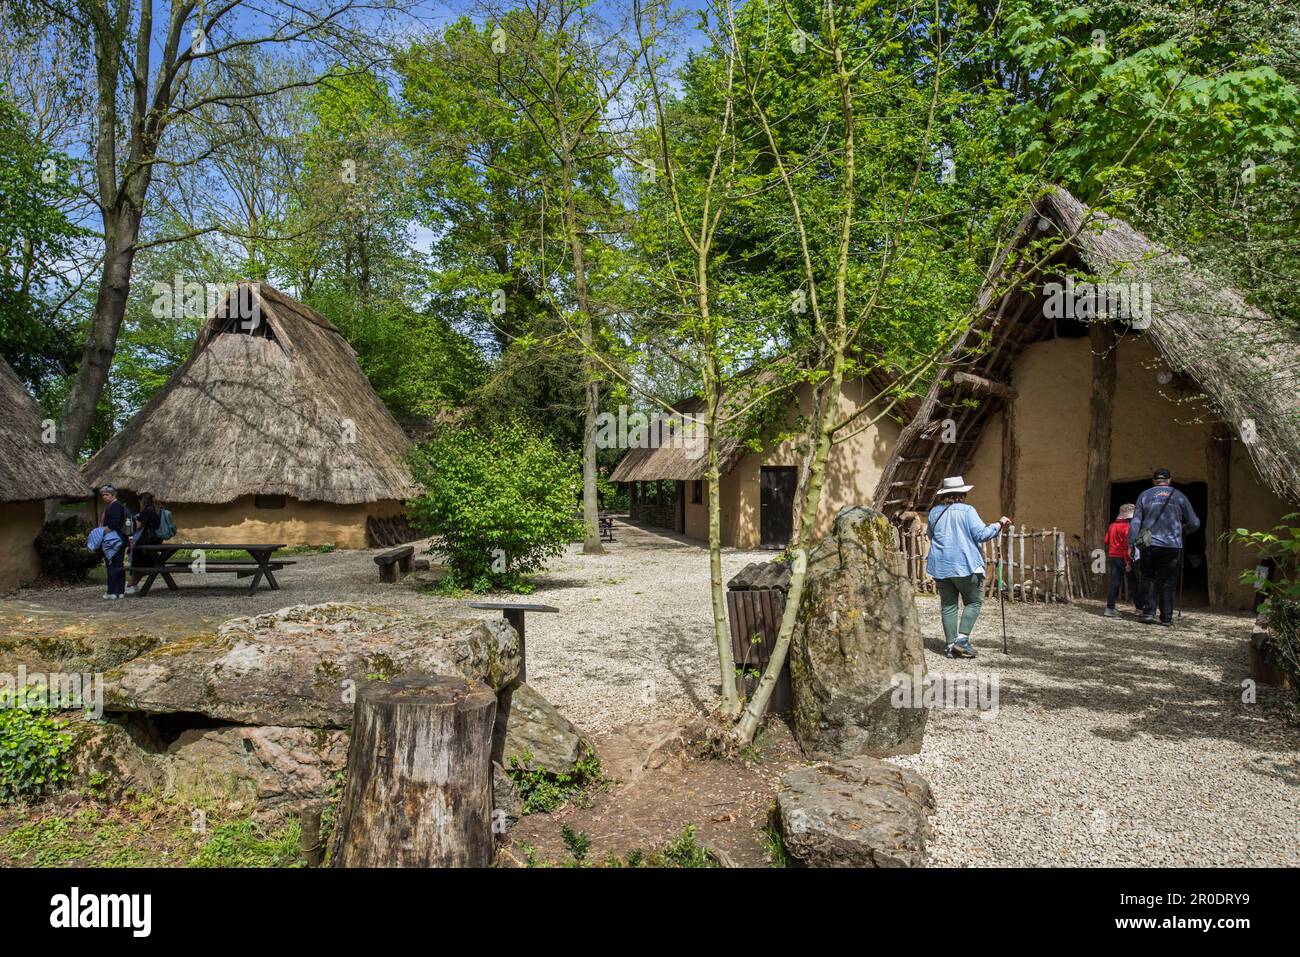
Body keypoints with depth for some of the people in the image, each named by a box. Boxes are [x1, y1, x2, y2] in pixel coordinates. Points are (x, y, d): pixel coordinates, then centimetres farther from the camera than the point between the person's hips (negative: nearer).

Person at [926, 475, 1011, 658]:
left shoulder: (934, 512, 8)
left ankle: (951, 645, 7)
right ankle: (962, 639, -5)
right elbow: (981, 534, -12)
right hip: (965, 564, -5)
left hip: (940, 566, 5)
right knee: (973, 602, 9)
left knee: (948, 605, 8)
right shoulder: (967, 510, -8)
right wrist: (999, 523, 0)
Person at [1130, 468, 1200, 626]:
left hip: (1149, 545, 0)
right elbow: (1194, 523, 7)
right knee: (1167, 582, 7)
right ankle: (1166, 617, 9)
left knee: (1148, 578, 11)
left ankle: (1148, 612, 1)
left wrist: (1131, 544, 0)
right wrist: (1183, 530, 28)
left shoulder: (1145, 495, 5)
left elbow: (1135, 522, -1)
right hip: (1172, 546, 0)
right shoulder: (1179, 496, 5)